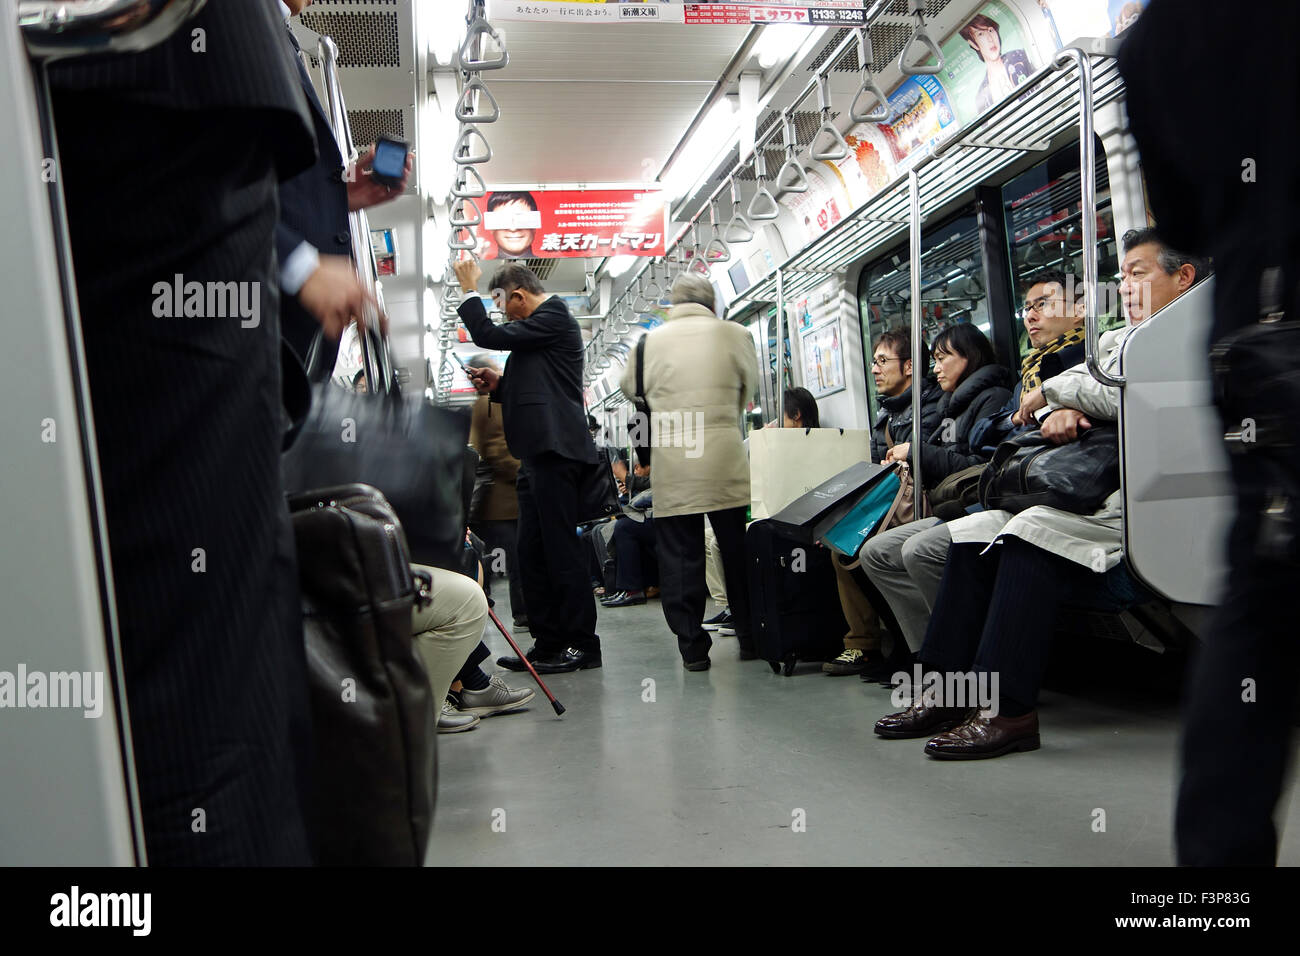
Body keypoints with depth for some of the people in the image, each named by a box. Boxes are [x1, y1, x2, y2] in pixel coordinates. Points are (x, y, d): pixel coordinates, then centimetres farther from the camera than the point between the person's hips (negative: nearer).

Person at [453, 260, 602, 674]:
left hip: (555, 449, -10)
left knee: (561, 549, -7)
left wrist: (469, 289, 0)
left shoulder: (554, 317, -6)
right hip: (540, 452, 10)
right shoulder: (544, 323, 24)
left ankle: (581, 644, -1)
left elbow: (489, 335, -13)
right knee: (533, 552, 9)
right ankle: (548, 643, 15)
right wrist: (499, 384, 15)